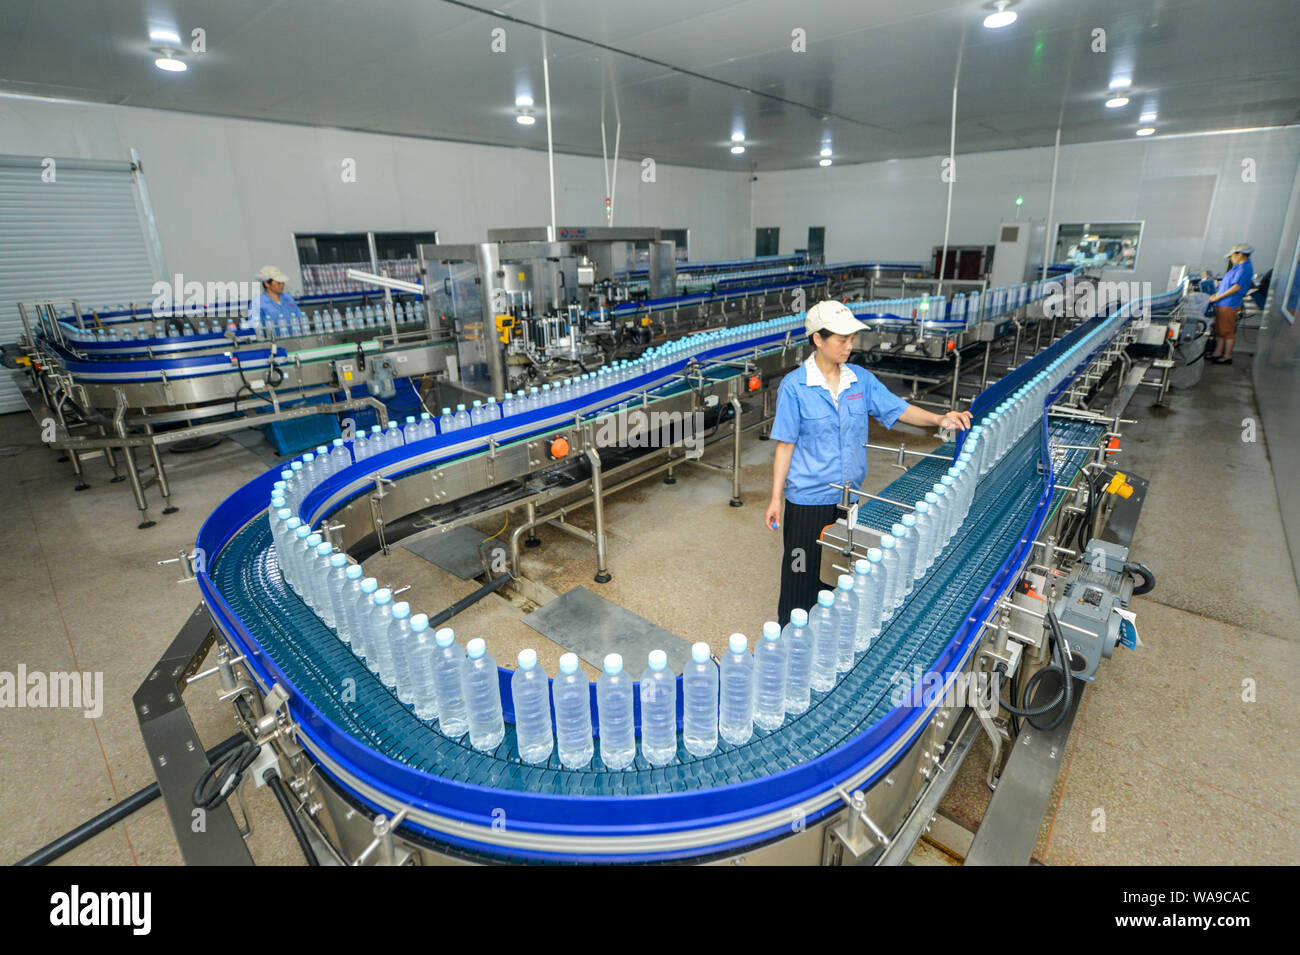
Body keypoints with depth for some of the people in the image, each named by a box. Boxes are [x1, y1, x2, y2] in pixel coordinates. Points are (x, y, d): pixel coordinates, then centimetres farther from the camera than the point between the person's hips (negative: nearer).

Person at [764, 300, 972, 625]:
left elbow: (897, 408, 2)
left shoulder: (861, 379, 1)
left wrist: (939, 419, -17)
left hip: (849, 496, 5)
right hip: (808, 499, -5)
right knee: (802, 573, 7)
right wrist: (775, 498, -11)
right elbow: (785, 445, -11)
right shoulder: (794, 386, -13)